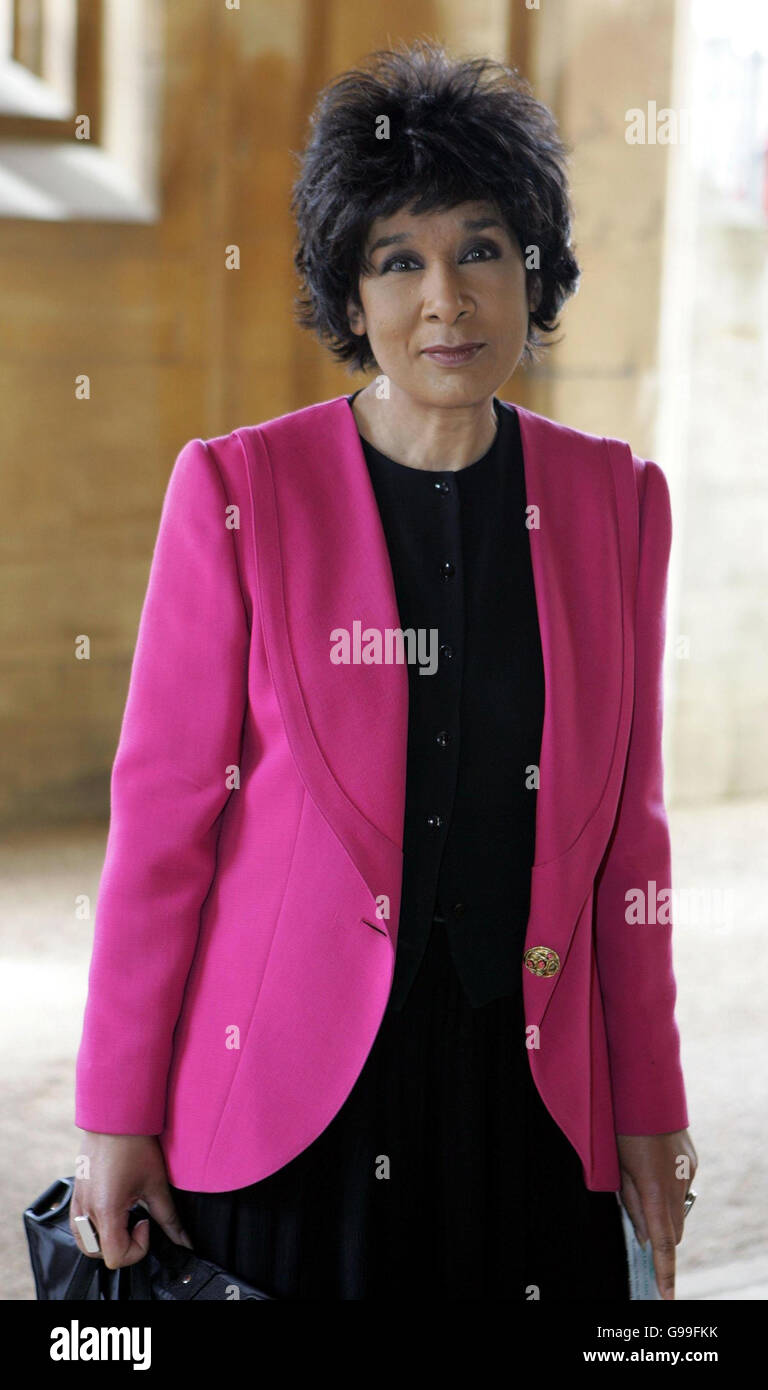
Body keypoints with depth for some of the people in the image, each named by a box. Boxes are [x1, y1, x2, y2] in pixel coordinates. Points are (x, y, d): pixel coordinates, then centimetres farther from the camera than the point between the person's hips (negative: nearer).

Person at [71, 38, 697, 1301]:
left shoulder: (615, 500, 4)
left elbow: (628, 830, 8)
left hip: (531, 1096, 3)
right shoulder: (240, 490, -5)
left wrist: (651, 1109, 7)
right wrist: (117, 1116, -4)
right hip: (293, 1100, -2)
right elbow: (162, 814, -4)